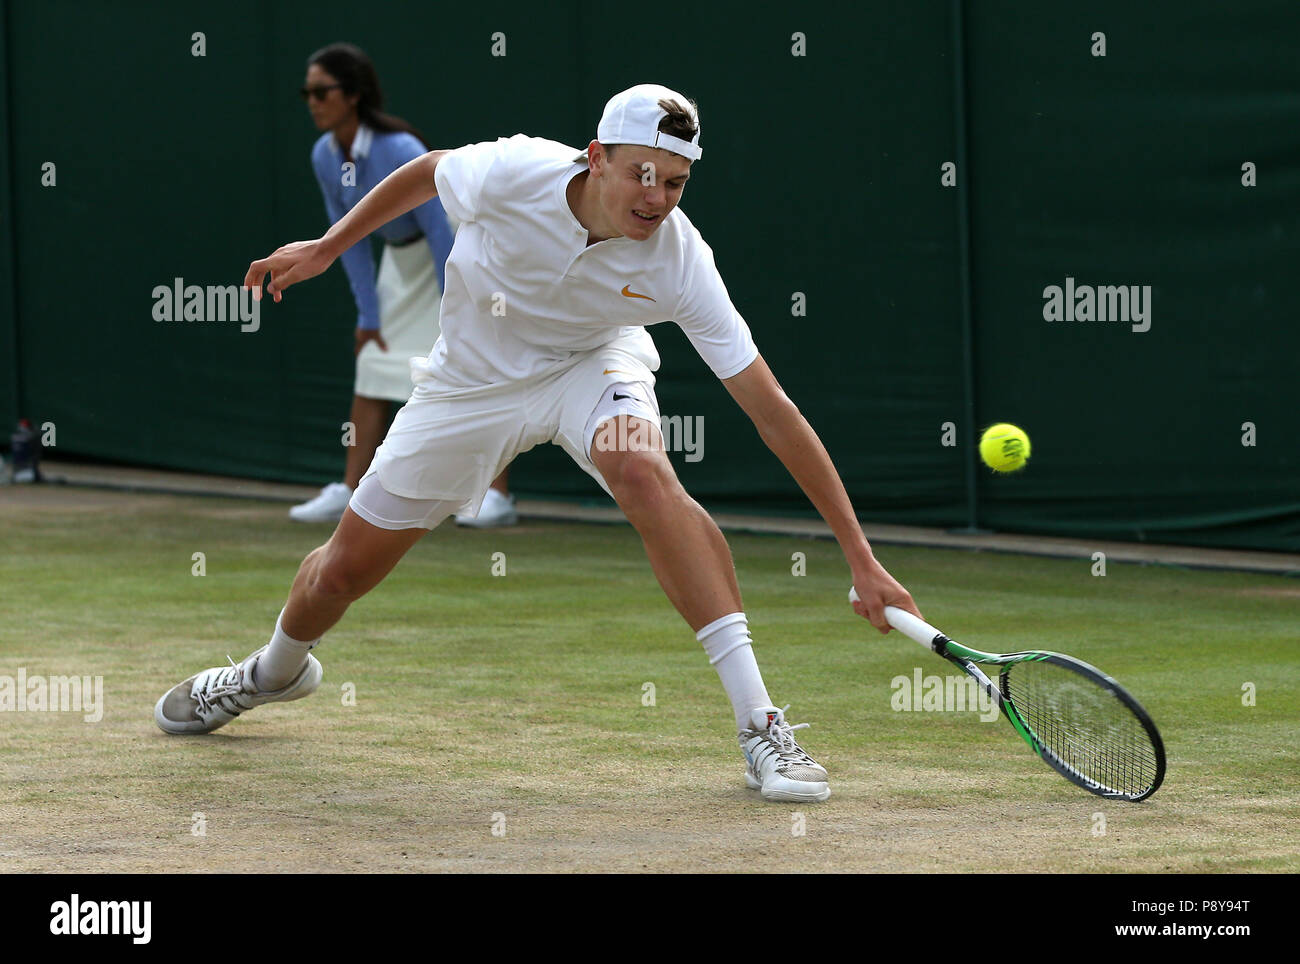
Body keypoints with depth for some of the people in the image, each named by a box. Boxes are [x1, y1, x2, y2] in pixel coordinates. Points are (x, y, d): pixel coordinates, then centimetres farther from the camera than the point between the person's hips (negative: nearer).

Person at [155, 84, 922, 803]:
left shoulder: (680, 266, -32)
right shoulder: (513, 173, -32)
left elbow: (773, 412, -32)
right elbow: (427, 172, -6)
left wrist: (860, 557, -34)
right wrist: (326, 248, 3)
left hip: (591, 362, -2)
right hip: (474, 379, 2)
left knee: (644, 472, -36)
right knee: (344, 569, 8)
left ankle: (761, 725, -34)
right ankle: (277, 670, 47)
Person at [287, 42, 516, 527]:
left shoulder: (399, 151, -31)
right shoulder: (324, 156, -9)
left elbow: (441, 231, -27)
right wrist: (368, 314, -4)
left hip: (458, 251, -7)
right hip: (401, 257, 8)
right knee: (371, 366, 3)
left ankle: (498, 496, -11)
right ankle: (349, 492, 4)